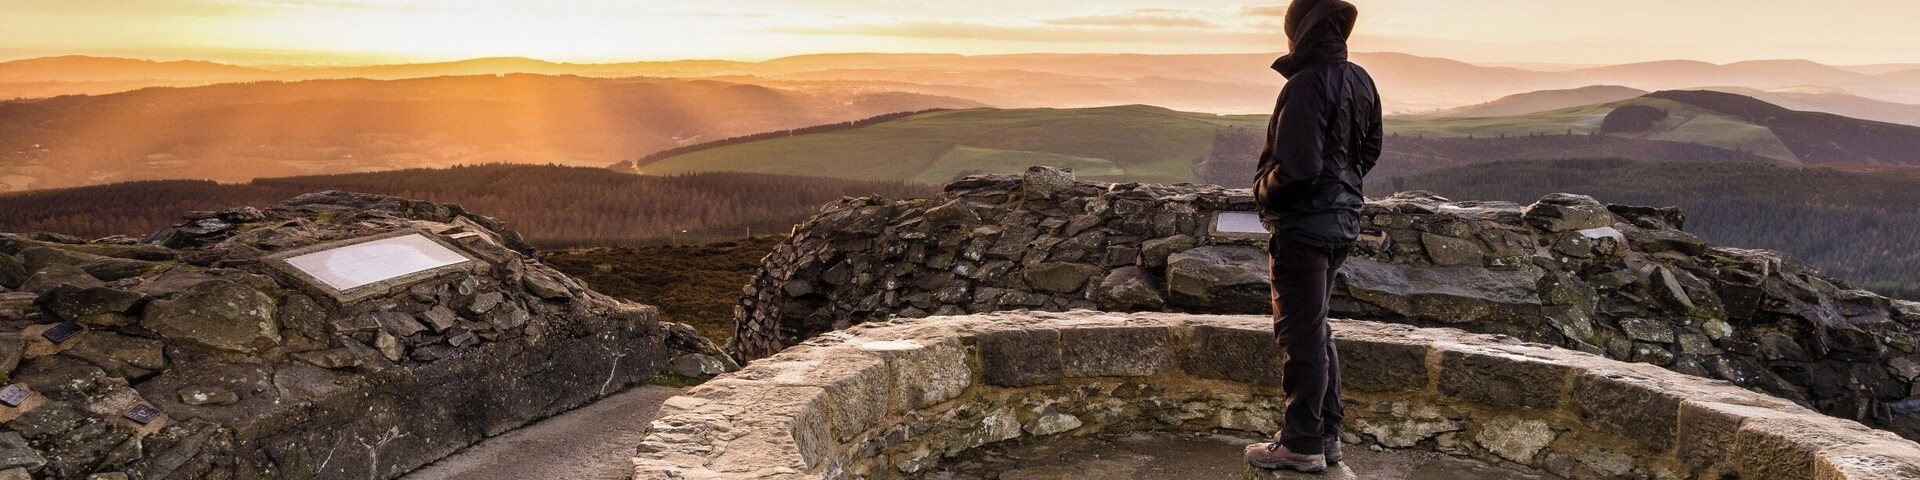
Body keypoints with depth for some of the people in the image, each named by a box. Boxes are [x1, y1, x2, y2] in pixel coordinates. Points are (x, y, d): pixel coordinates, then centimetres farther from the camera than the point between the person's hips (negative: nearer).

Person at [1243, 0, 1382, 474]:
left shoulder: (1306, 86, -21)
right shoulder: (1360, 81, 7)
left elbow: (1295, 168, -25)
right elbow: (1370, 150, 16)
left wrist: (1263, 189, -7)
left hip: (1304, 225, -9)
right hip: (1343, 219, 9)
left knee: (1301, 334, 0)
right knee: (1317, 328, 19)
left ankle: (1302, 445, 10)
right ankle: (1326, 433, 27)